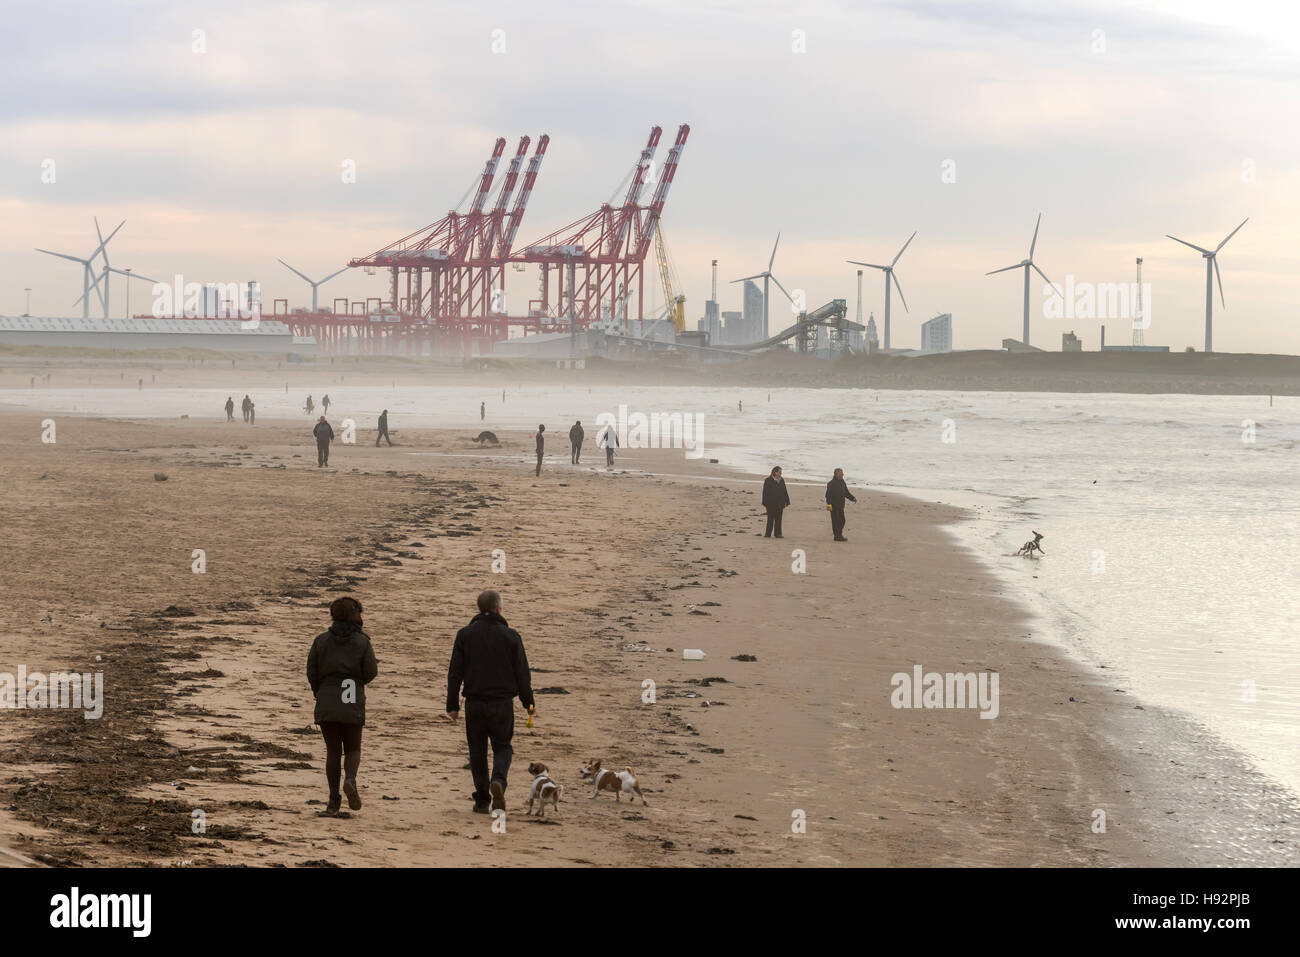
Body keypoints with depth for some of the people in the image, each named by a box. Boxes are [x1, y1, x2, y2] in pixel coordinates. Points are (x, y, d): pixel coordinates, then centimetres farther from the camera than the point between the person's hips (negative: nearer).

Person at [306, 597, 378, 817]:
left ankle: (333, 799, 4)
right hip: (353, 704, -1)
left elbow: (312, 672, 1)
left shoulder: (321, 640, 1)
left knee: (333, 751, 10)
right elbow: (370, 672, -6)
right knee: (352, 749, 13)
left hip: (326, 703, 1)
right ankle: (350, 779, -17)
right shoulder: (362, 642, -3)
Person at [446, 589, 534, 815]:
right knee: (502, 747, 10)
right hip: (502, 703, -1)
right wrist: (529, 702, 11)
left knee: (477, 751, 10)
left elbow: (455, 673, 1)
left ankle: (481, 800, 8)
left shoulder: (465, 635, 1)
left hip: (475, 703, 1)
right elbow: (522, 673, 0)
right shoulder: (510, 636, -3)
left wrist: (452, 705, 6)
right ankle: (498, 781, -18)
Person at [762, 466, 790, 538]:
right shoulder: (768, 480, -5)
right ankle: (768, 534, 2)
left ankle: (778, 533, 11)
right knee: (770, 518, -3)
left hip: (780, 504, 5)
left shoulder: (781, 480, 11)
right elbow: (765, 492, -7)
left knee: (778, 519, 7)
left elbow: (785, 492, 15)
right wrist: (764, 503, -12)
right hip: (771, 503, -5)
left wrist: (787, 502, 11)